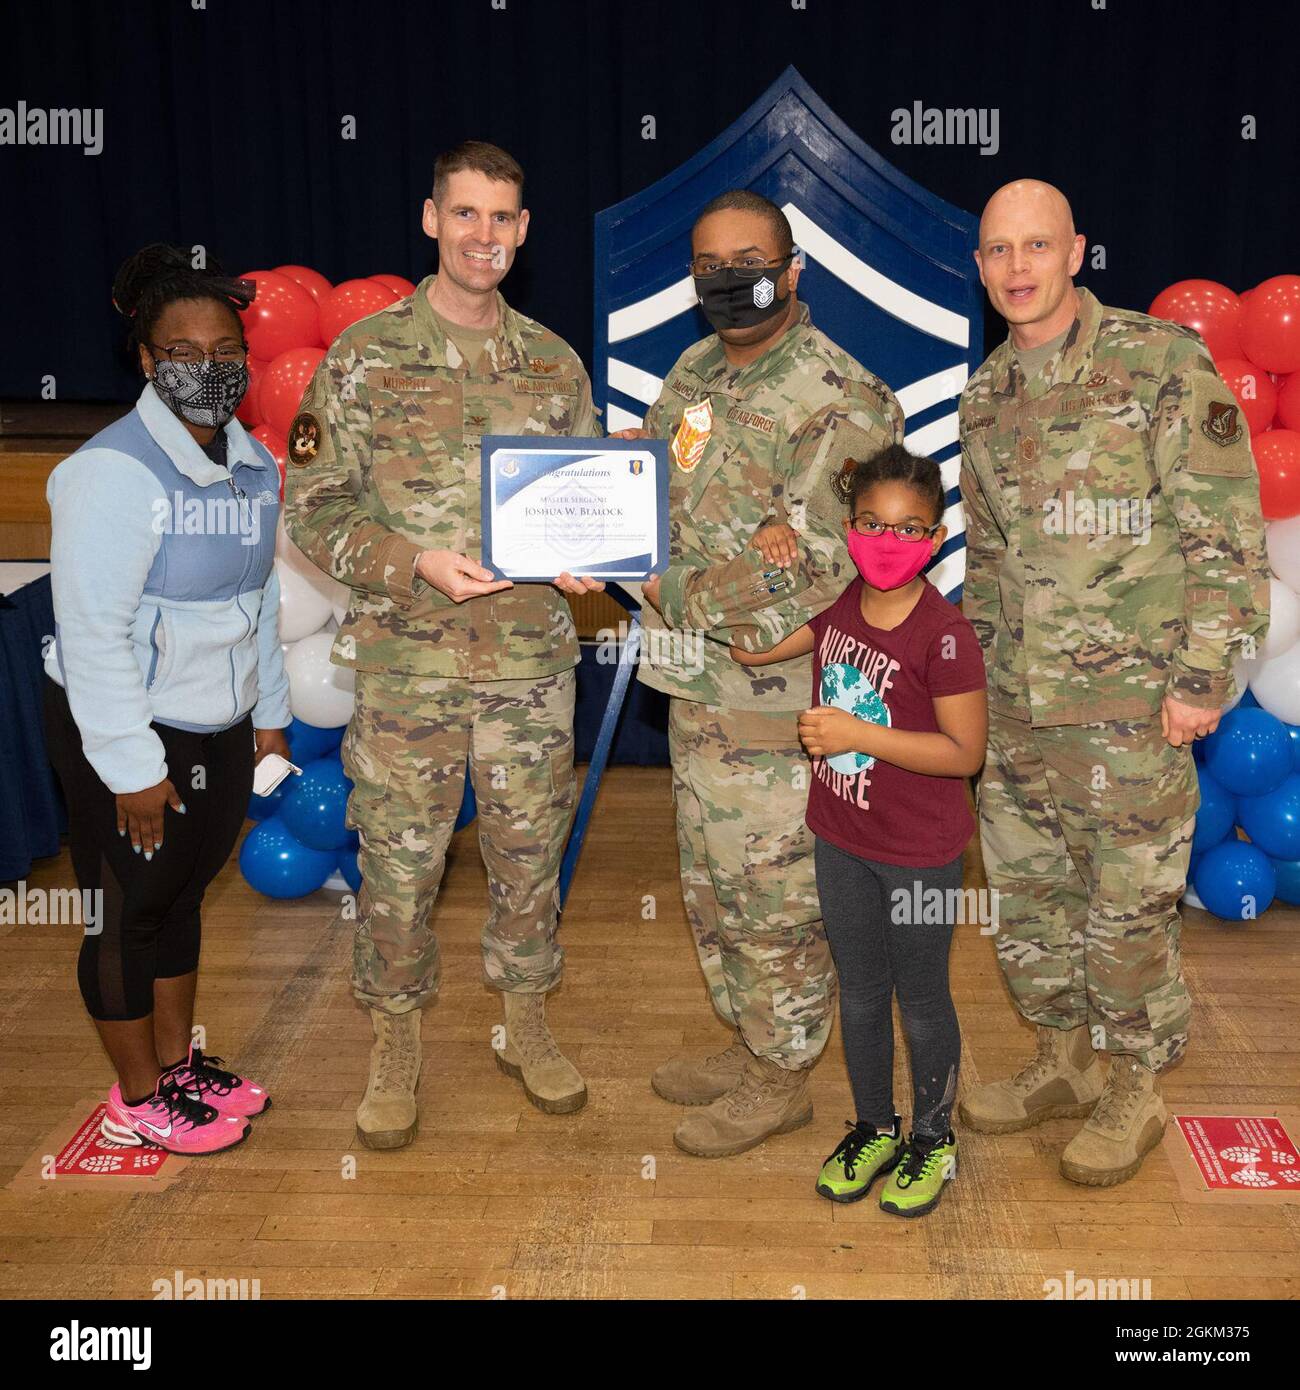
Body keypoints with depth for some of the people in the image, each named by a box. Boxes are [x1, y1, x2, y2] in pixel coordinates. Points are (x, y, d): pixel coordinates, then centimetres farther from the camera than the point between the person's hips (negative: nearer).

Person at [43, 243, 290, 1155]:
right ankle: (139, 1101, 26)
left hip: (218, 728, 7)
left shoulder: (254, 464, 4)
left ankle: (179, 1064, 38)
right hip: (124, 735, -7)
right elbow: (92, 633, -22)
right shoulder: (115, 471, -20)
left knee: (185, 893, 19)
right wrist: (132, 766, -20)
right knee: (128, 913, 8)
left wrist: (270, 716, 15)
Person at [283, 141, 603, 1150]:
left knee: (531, 854, 12)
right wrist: (415, 563, -18)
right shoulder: (365, 356, -1)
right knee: (398, 860, 6)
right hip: (407, 661, -2)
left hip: (532, 660, 3)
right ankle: (396, 1045, 26)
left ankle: (527, 1024, 33)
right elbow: (314, 508, -3)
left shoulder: (555, 364, 8)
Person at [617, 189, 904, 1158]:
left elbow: (820, 566, -20)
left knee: (774, 896, 5)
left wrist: (684, 593, -16)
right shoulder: (695, 375, 11)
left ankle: (782, 1081, 23)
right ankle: (750, 1045, 37)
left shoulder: (838, 399, -15)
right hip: (698, 687, 9)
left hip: (775, 697, -8)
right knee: (713, 886, 19)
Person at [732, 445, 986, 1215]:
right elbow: (748, 647, 7)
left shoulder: (946, 633, -22)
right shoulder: (835, 603, -4)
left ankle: (933, 1138, 37)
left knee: (922, 1001, 14)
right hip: (842, 841, 6)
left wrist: (858, 733, -27)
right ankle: (875, 1128, 41)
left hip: (920, 854, -6)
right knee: (859, 992, 20)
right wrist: (763, 559, -8)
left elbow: (965, 752, -21)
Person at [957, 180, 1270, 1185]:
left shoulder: (1162, 362, -9)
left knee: (1128, 907, 4)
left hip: (1130, 705, -6)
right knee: (1026, 892, 15)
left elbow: (1226, 534, -10)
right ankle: (1063, 1064, 34)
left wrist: (1202, 676, -13)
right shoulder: (986, 399, 10)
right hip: (1016, 705, 6)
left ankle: (1136, 1095, 24)